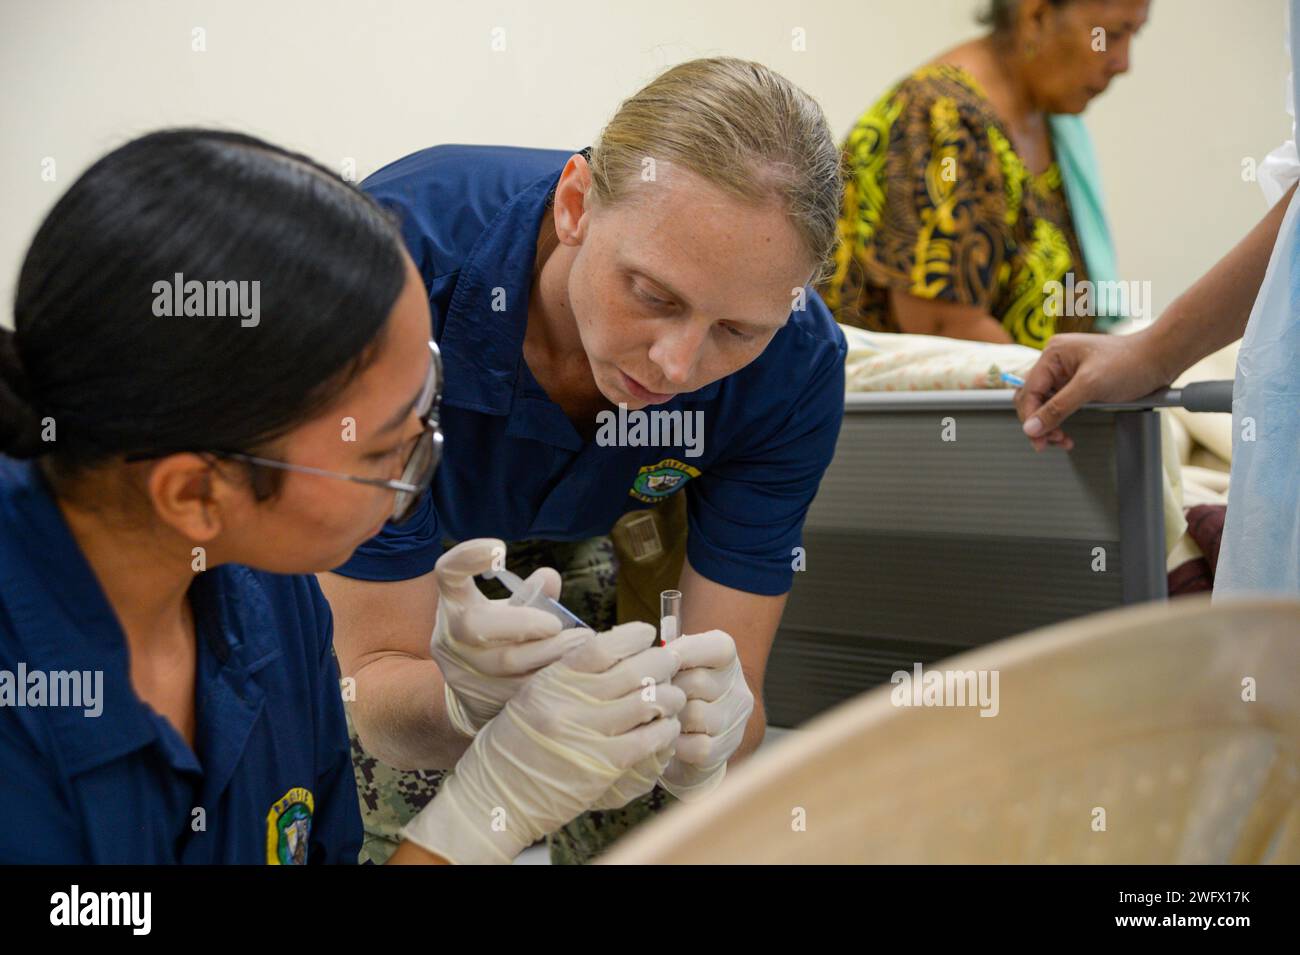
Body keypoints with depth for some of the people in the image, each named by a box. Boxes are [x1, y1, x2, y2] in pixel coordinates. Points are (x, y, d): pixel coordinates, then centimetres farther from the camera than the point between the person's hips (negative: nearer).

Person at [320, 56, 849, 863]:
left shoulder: (793, 364, -28)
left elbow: (734, 693, -26)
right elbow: (375, 678, -34)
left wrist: (702, 750, -49)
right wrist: (464, 701, -56)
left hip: (593, 541, 2)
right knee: (396, 821, -15)